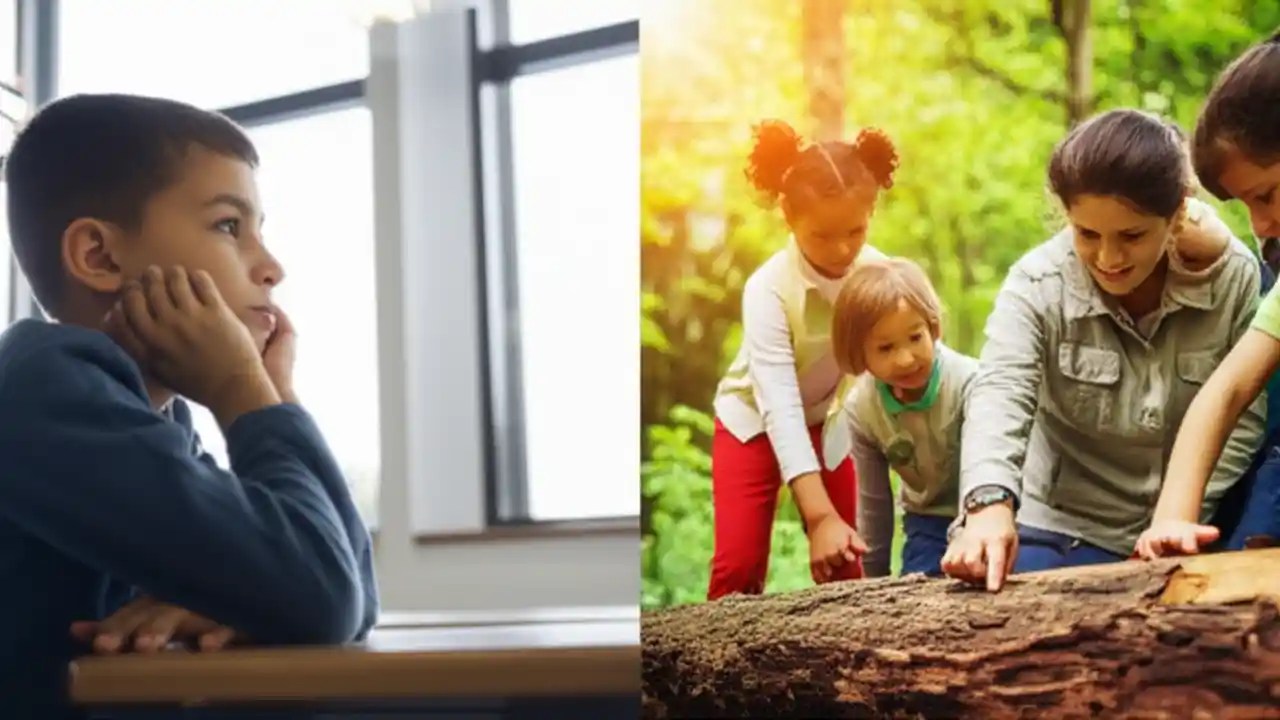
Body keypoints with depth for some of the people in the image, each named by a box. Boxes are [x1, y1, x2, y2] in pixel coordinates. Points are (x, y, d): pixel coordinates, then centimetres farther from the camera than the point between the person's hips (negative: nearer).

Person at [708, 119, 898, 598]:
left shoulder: (878, 274, -22)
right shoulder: (769, 289, -32)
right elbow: (780, 407, -37)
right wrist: (820, 516, -43)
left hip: (828, 419, 3)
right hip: (754, 421, -3)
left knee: (842, 563, 0)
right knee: (738, 566, -10)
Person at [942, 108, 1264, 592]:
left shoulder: (1236, 278, -10)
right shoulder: (1038, 283, -15)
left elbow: (1243, 416, -8)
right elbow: (1000, 395, -29)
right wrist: (989, 504, -47)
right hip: (1062, 535, -1)